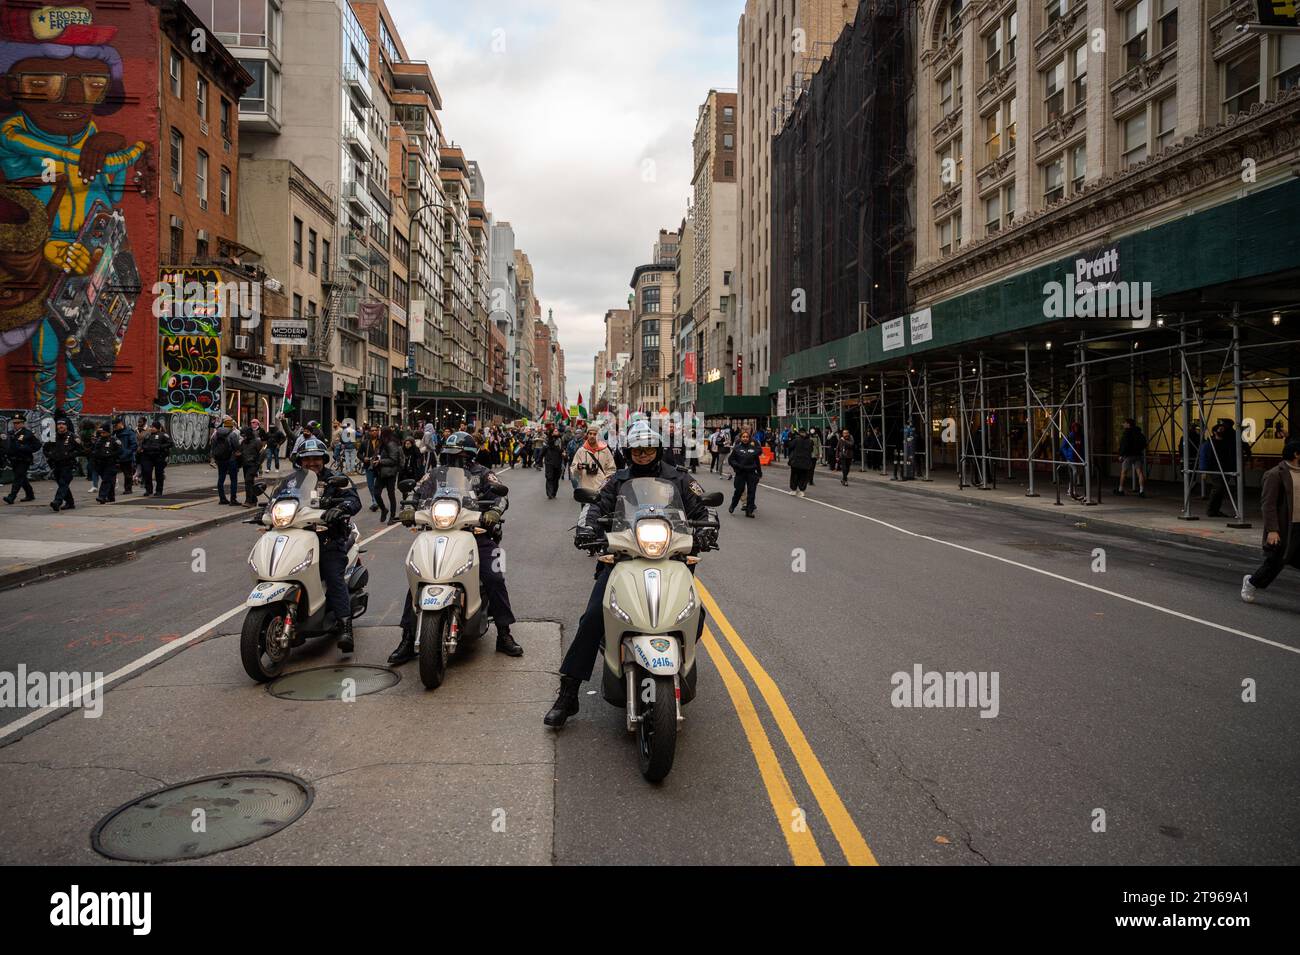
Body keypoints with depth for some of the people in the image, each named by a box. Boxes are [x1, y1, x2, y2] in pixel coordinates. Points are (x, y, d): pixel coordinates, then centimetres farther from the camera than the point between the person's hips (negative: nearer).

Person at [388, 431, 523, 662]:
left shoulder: (482, 474, 10)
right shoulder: (435, 473, 17)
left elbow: (500, 493, -4)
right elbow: (417, 494, 13)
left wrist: (494, 511, -25)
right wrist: (409, 509, -9)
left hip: (476, 533, -2)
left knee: (494, 578, -16)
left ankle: (504, 635, -1)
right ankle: (408, 640, -3)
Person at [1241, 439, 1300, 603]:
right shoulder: (1276, 474, -12)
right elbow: (1268, 504, -16)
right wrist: (1272, 530, -22)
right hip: (1284, 529, -7)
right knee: (1275, 563, 4)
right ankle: (1251, 583, 26)